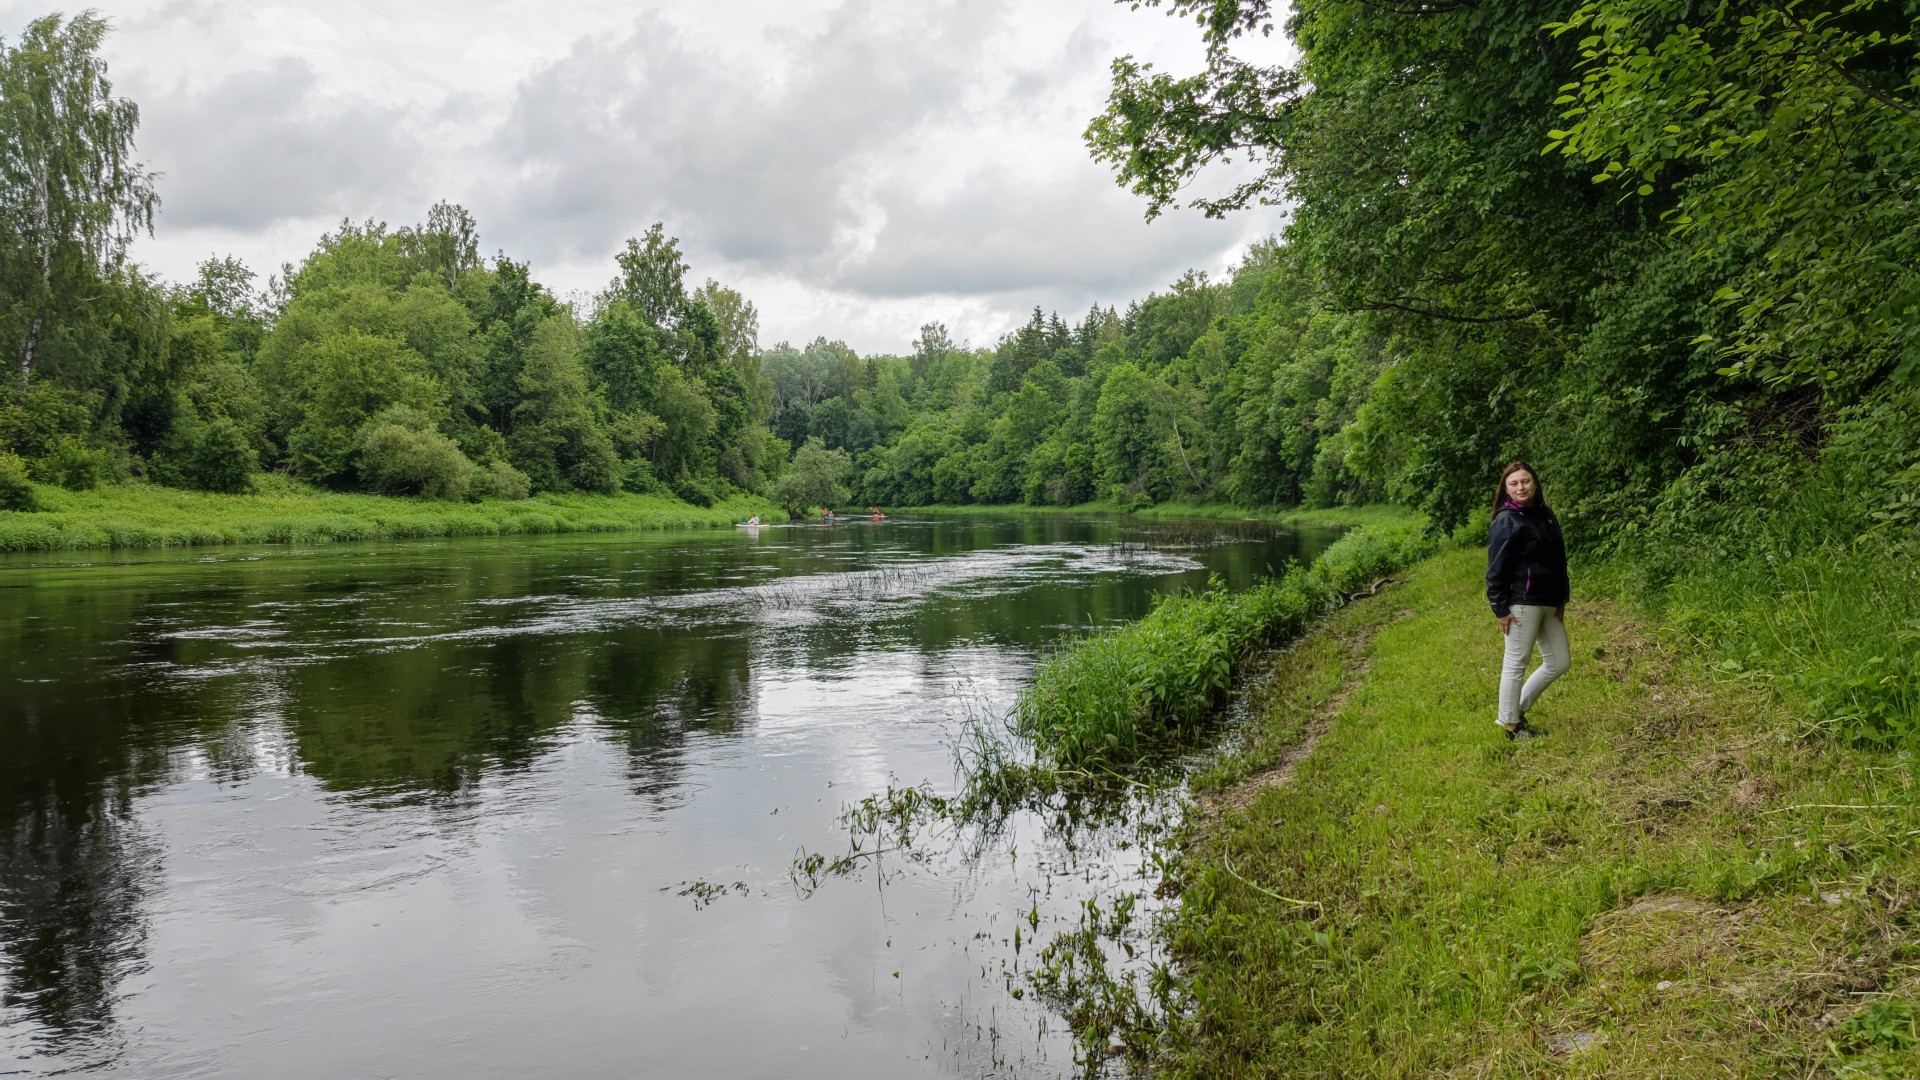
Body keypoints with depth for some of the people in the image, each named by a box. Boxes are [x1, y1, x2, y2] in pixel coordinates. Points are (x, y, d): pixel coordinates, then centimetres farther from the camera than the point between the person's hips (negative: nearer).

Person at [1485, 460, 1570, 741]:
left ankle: (1516, 708, 26)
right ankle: (1510, 723, 14)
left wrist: (1562, 599, 13)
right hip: (1522, 602, -8)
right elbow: (1496, 569, -13)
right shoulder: (1506, 522, -12)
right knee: (1516, 664, 1)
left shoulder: (1546, 515, 11)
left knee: (1559, 663, 14)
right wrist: (1501, 609, -15)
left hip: (1549, 603, 8)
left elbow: (1559, 559, 17)